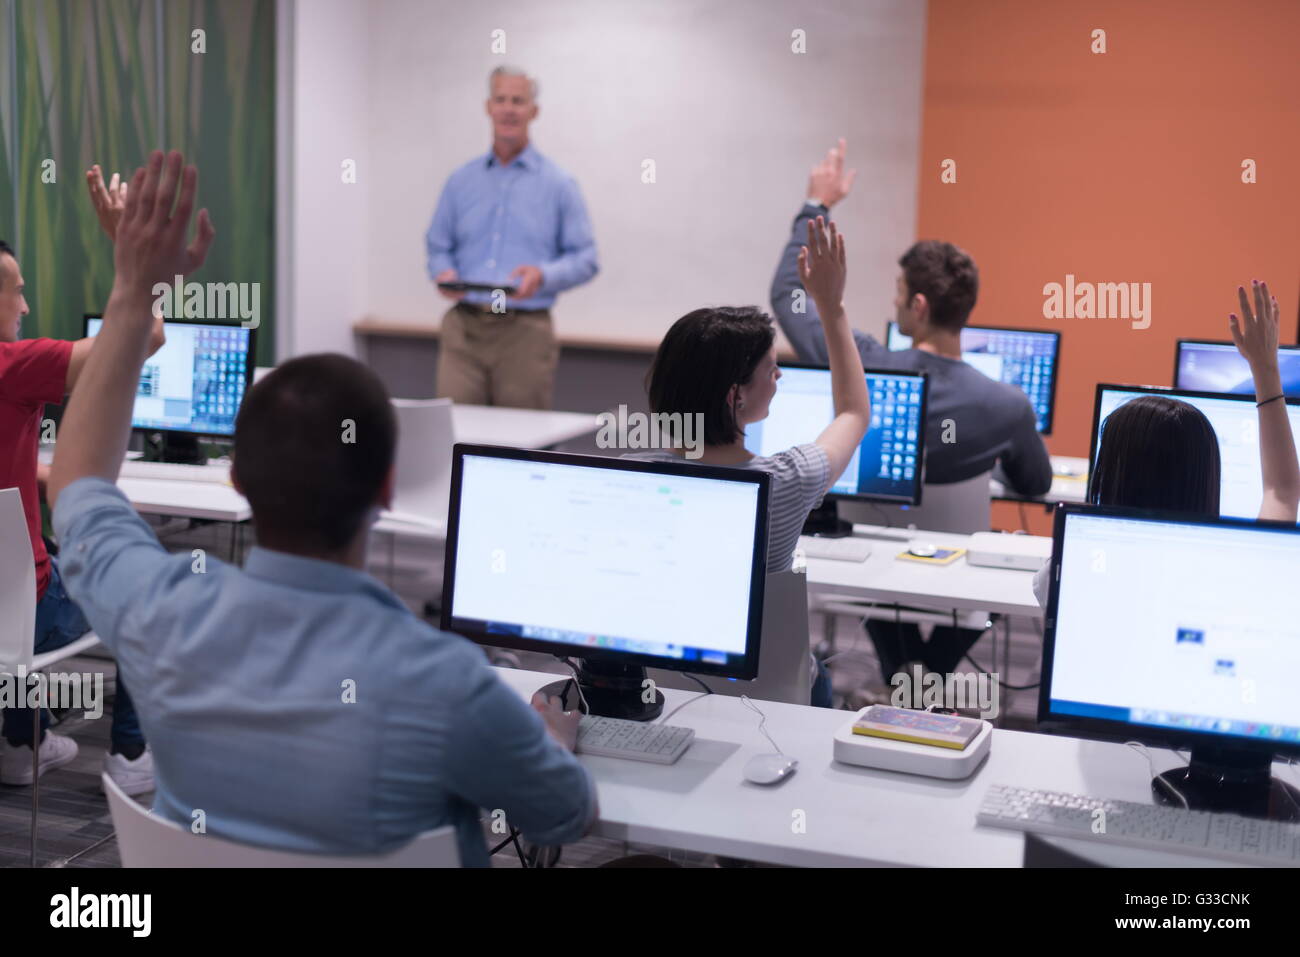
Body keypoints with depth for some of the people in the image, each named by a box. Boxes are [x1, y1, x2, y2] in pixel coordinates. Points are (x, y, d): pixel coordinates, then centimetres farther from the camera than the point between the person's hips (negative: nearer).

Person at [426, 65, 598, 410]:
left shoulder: (559, 184, 4)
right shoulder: (461, 180, 12)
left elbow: (584, 259, 1)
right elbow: (438, 246, 16)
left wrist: (543, 275, -17)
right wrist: (443, 272, -6)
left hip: (524, 331, -2)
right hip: (463, 329, 2)